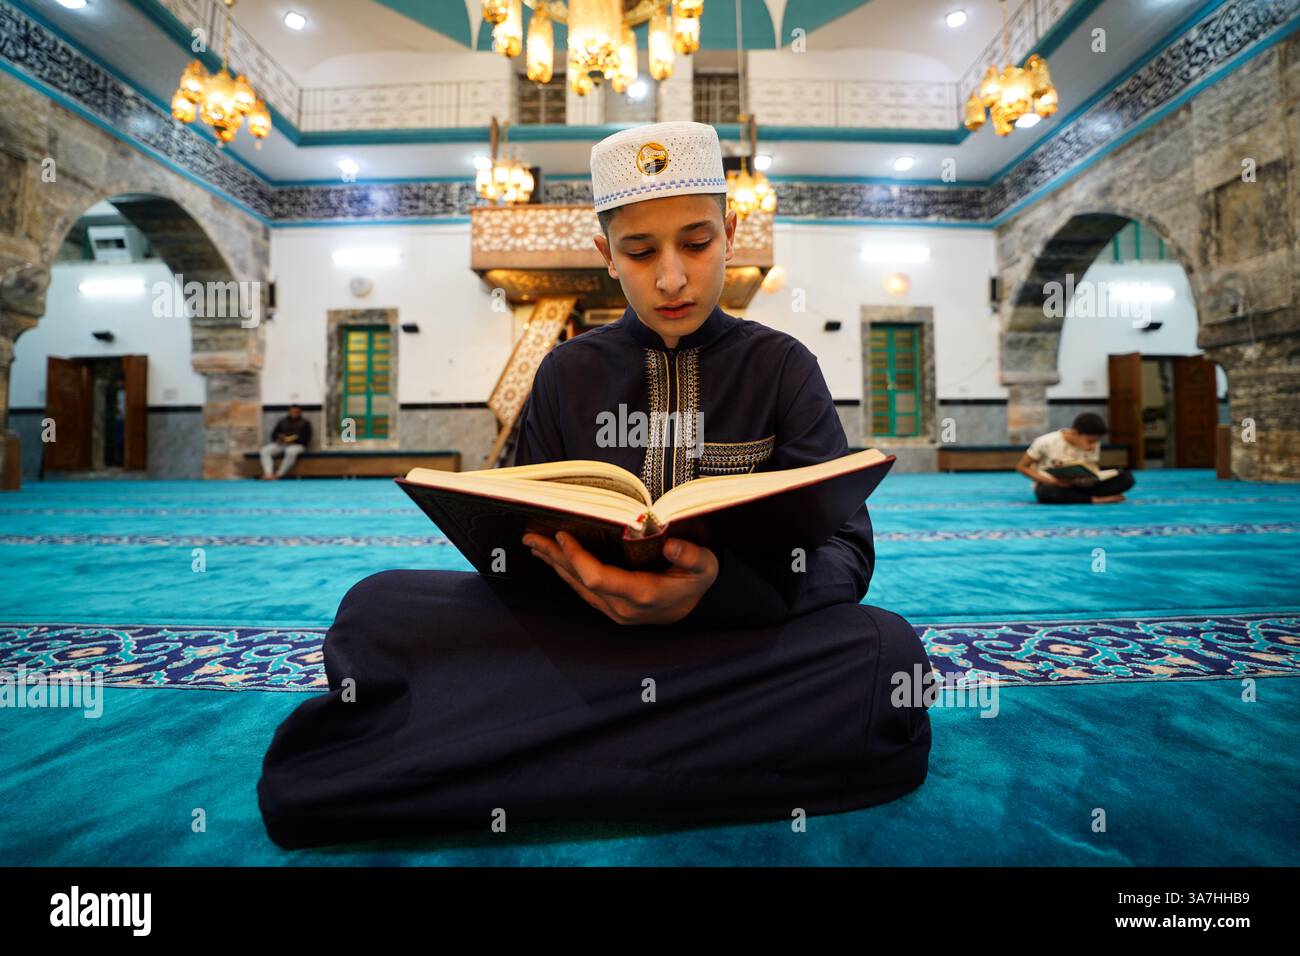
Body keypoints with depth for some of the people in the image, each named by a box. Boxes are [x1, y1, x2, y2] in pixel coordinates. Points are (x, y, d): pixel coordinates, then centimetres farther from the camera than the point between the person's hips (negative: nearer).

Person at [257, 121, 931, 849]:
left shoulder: (783, 367, 3)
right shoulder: (568, 374, 7)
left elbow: (844, 552, -7)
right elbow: (519, 541, 6)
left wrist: (717, 589, -29)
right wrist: (562, 562, -19)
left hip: (741, 636, 1)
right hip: (579, 632, 0)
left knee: (886, 653, -33)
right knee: (378, 609, -21)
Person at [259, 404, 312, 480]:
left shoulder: (305, 423, 8)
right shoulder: (282, 421, 19)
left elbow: (307, 437, -2)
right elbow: (274, 433, 19)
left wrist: (294, 441, -16)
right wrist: (278, 439, -5)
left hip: (297, 445, -4)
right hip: (280, 444, 5)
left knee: (291, 452, -42)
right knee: (265, 450, -24)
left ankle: (278, 475, -39)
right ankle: (268, 474, -40)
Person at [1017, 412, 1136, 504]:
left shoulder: (1093, 445, -4)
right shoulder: (1046, 442, -16)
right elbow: (1022, 467, -11)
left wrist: (1091, 479, -22)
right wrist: (1051, 481, -24)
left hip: (1079, 486, 4)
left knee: (1126, 477, -16)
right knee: (1047, 492, -43)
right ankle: (1095, 500, -25)